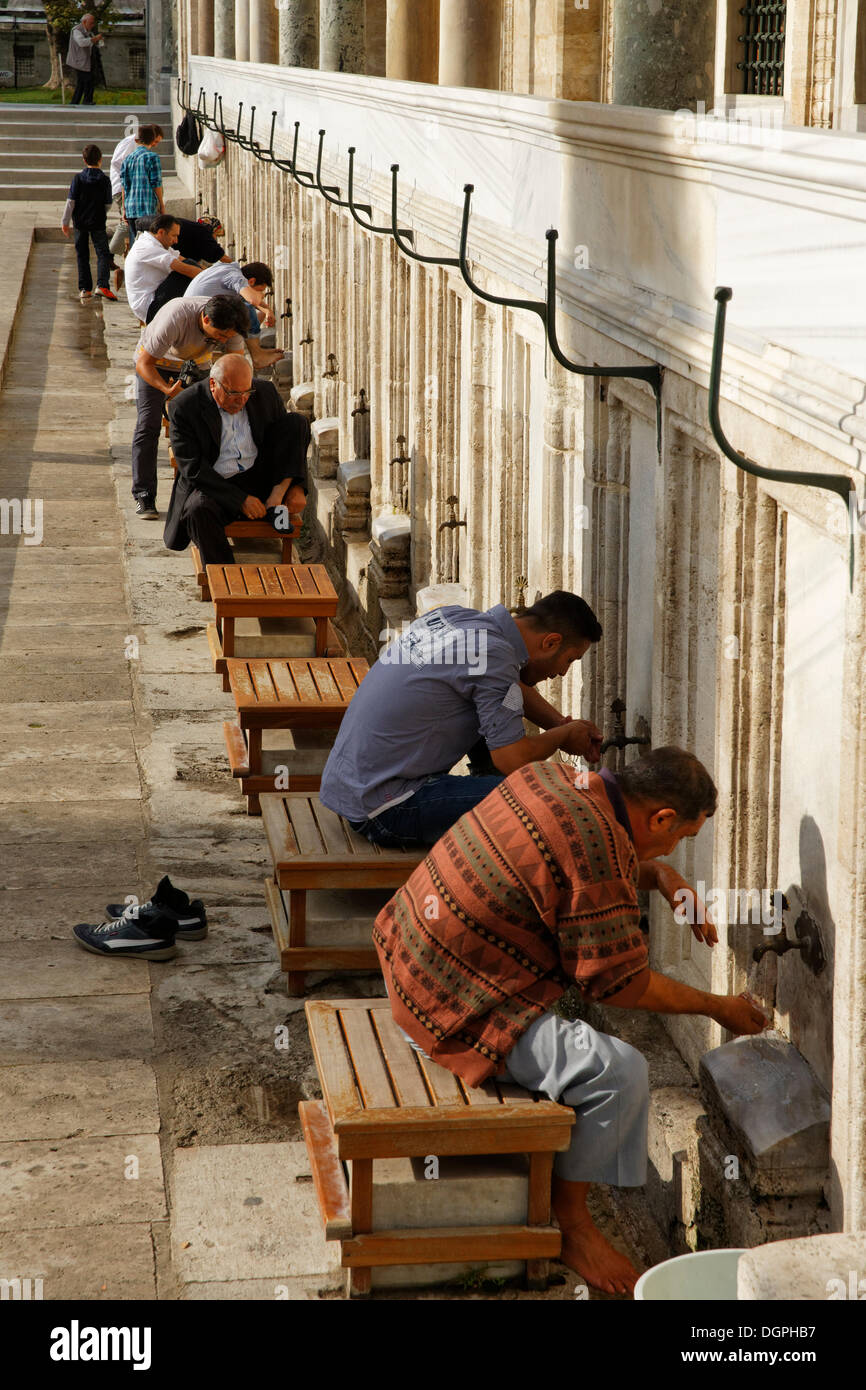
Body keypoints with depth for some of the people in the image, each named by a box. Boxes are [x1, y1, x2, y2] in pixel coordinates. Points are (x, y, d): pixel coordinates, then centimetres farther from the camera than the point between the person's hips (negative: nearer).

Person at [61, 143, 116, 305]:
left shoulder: (78, 179, -6)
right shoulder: (104, 180, -7)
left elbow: (71, 202, -5)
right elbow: (108, 205, -1)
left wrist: (65, 222, 2)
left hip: (80, 222, 2)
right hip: (98, 223, -2)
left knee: (82, 256, 9)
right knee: (103, 254, 2)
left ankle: (84, 288, 9)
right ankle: (102, 285, -14)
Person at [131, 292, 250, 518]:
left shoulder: (229, 323, -28)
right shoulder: (175, 319, -41)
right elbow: (143, 364, -32)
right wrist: (167, 390, -49)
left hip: (196, 362, 4)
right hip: (156, 362, -4)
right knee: (148, 424, -14)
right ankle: (143, 496, -8)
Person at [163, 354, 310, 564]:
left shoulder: (265, 393, -1)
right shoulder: (184, 408, -13)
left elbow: (289, 443, 6)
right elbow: (193, 469, -16)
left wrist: (296, 487, -12)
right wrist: (240, 499, -23)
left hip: (260, 479, 4)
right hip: (214, 486, -3)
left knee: (297, 421, -8)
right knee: (199, 509, -38)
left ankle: (276, 498, -17)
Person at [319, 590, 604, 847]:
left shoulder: (455, 616, 7)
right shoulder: (494, 654, -19)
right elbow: (514, 760, -18)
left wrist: (562, 723, 18)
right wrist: (565, 734, 1)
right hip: (384, 815, -10)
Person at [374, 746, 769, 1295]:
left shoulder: (552, 776, 3)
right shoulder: (598, 852, -23)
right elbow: (621, 984, -14)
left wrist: (660, 874, 13)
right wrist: (718, 1007, -1)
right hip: (458, 1005, -10)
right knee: (619, 1072, -19)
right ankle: (569, 1220, 1)